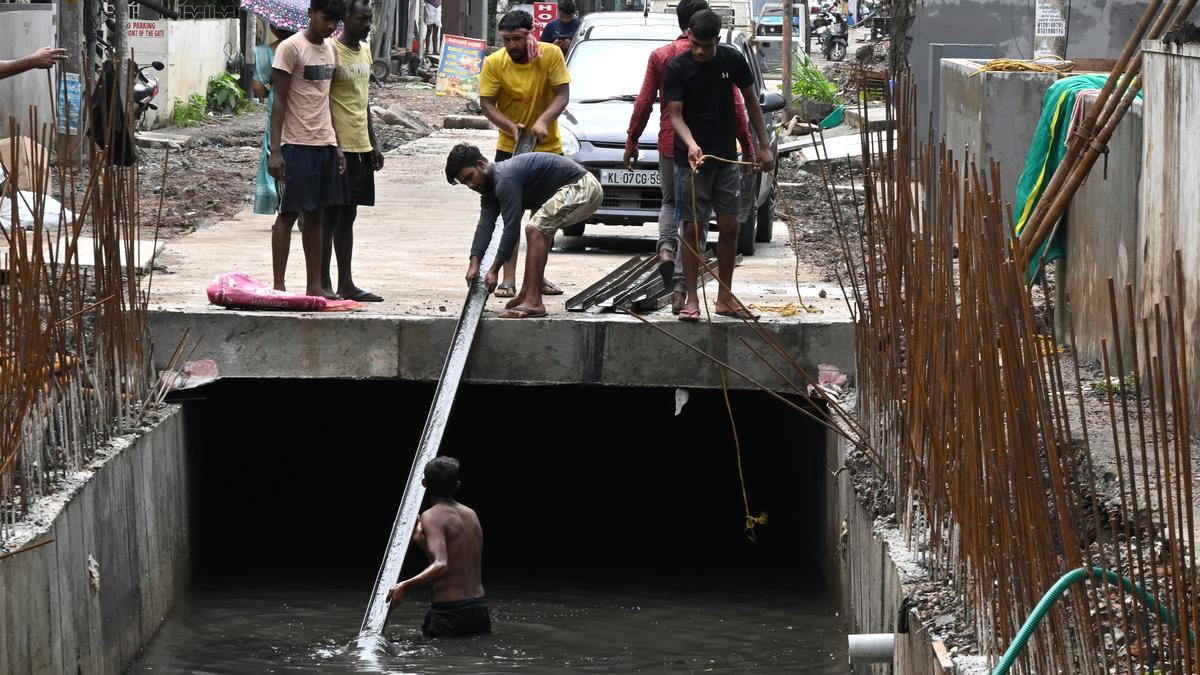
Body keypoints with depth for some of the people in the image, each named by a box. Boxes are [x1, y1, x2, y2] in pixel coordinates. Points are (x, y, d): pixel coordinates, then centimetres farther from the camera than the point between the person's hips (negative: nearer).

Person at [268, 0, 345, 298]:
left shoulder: (331, 50, 13)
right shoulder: (291, 48, -9)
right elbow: (279, 100, -11)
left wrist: (337, 146, 17)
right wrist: (275, 151, -16)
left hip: (325, 143, 7)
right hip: (297, 144, -7)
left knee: (315, 216, 9)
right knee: (288, 214, -3)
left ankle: (314, 285, 13)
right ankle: (279, 285, 1)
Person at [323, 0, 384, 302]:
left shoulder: (364, 50, 14)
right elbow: (324, 104, -16)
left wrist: (373, 145, 19)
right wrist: (334, 147, -21)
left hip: (361, 147, 8)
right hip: (339, 148, -8)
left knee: (348, 216, 11)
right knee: (331, 215, -4)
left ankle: (346, 284, 14)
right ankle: (324, 285, -1)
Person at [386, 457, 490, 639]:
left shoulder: (432, 516, -10)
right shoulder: (471, 514, 12)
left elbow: (441, 566, -25)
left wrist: (405, 586, -24)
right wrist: (420, 540, 31)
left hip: (449, 611, -7)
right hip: (480, 608, 7)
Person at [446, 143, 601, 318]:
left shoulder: (504, 180, -19)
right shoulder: (491, 185, 13)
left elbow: (511, 227, -21)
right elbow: (485, 225, 4)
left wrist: (494, 270, -17)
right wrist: (474, 264, -8)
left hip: (581, 186, -11)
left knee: (535, 230, -19)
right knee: (542, 231, 25)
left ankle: (533, 303, -21)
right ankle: (527, 295, 30)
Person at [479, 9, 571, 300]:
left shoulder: (551, 55, -12)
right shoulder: (494, 63, -12)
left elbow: (562, 95, -14)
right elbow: (486, 103, -11)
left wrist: (543, 121, -31)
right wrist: (511, 127, -26)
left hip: (549, 148, 1)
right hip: (510, 149, -1)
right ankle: (509, 278, -1)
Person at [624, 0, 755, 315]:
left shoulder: (660, 56, 0)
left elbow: (644, 103, -1)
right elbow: (736, 107, -3)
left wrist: (631, 141, 8)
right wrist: (747, 147, 4)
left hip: (669, 144, 1)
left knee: (670, 202, 23)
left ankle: (666, 247, -8)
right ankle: (681, 288, 0)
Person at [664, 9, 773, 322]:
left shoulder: (732, 60, -1)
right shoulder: (677, 68, -10)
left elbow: (751, 101, 8)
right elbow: (675, 115, -14)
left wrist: (764, 146, 4)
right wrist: (690, 144, -33)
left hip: (726, 157, 4)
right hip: (692, 158, -3)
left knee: (729, 227, 5)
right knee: (693, 228, -3)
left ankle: (725, 298, 14)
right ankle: (691, 299, 2)